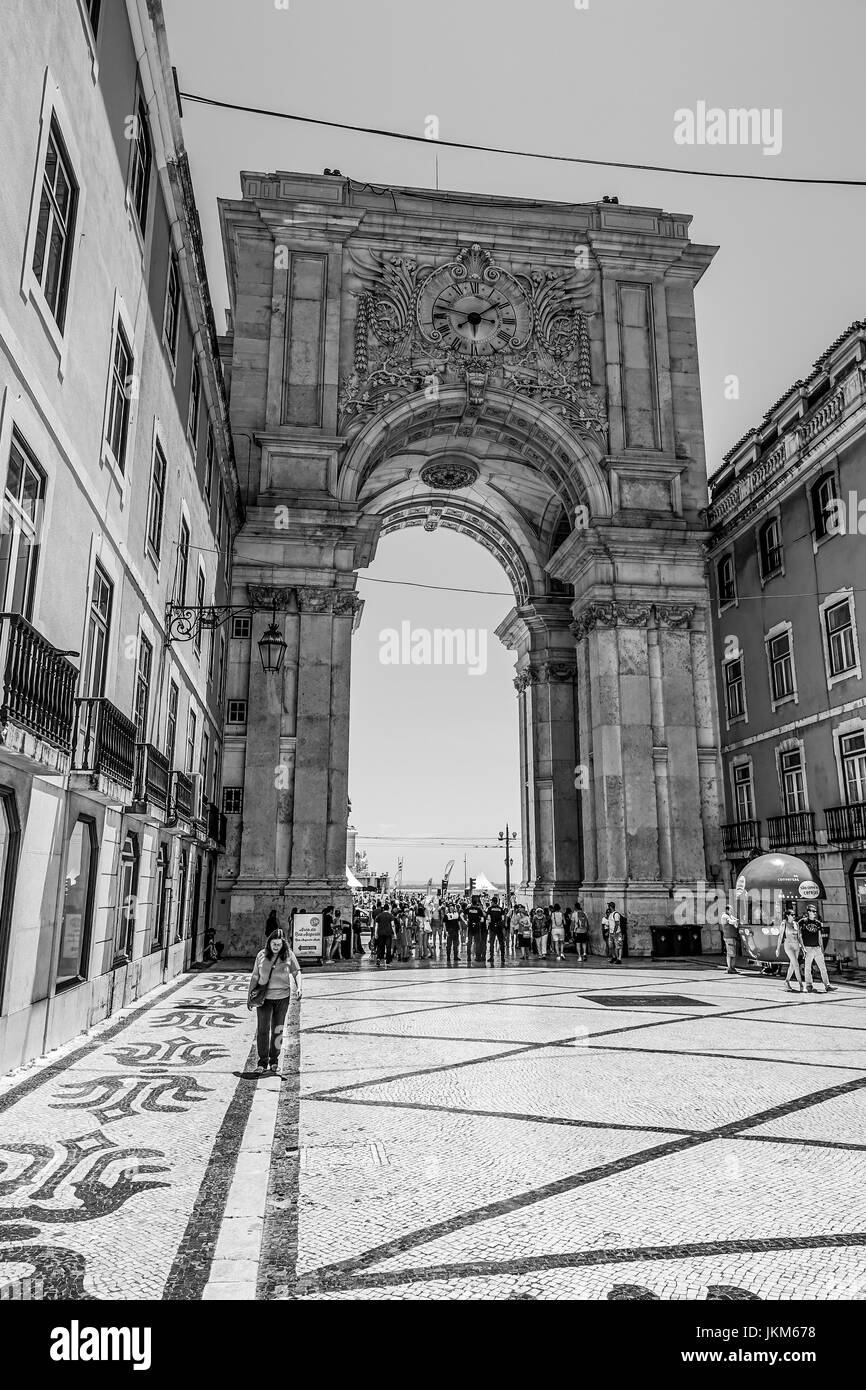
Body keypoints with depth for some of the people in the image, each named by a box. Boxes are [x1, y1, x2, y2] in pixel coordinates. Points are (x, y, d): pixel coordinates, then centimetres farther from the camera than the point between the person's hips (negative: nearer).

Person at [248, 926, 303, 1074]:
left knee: (277, 1030, 7)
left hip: (282, 997, 0)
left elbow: (296, 972, 3)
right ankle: (263, 1061, 5)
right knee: (262, 1029, -5)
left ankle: (274, 1060, 20)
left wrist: (299, 987, -13)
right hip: (264, 997, 0)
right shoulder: (261, 955, 0)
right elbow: (255, 976, 6)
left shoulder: (289, 955, -3)